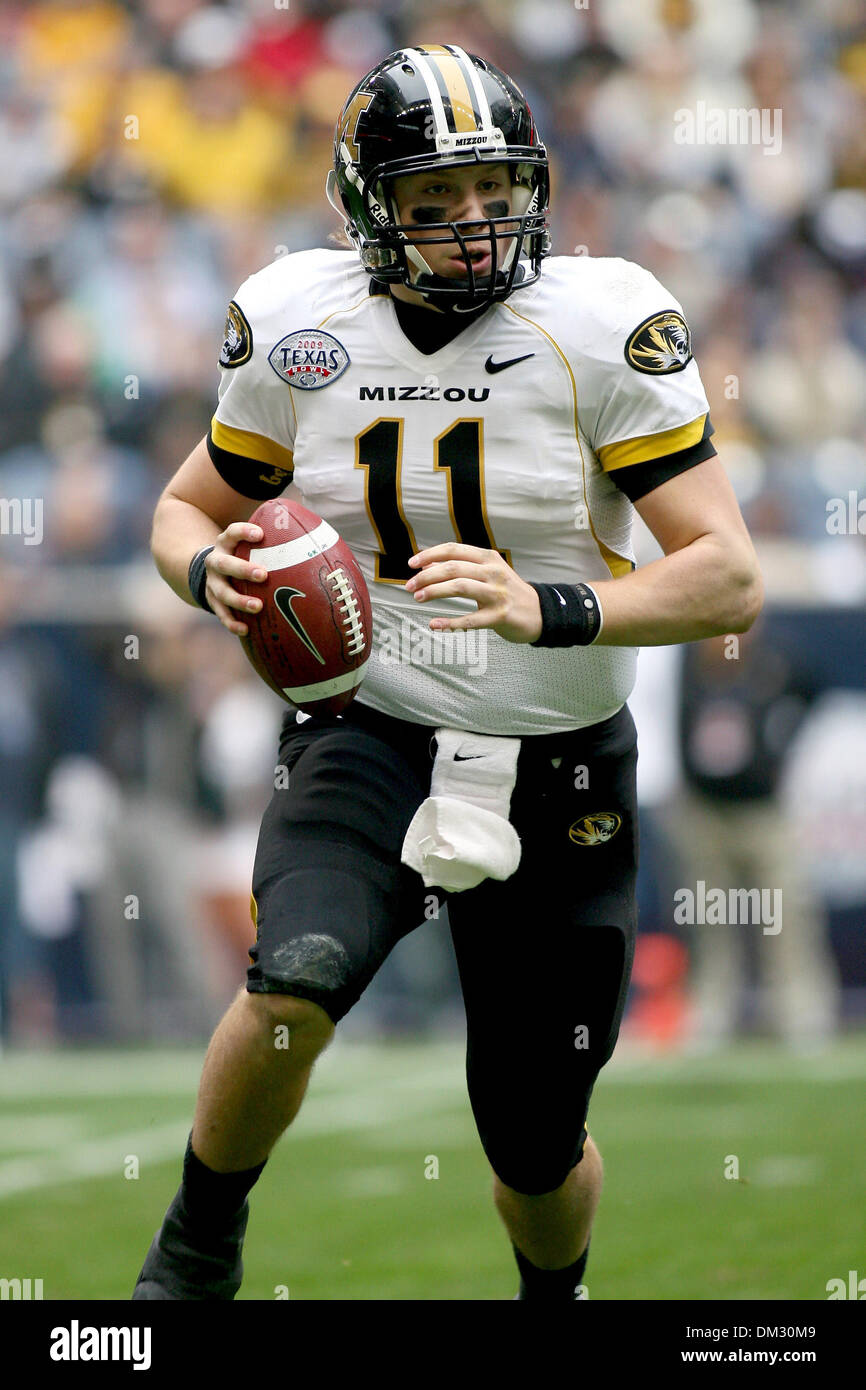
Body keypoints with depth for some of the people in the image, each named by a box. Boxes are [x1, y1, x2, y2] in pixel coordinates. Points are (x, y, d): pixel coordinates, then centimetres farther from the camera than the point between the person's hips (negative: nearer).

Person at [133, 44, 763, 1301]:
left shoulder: (602, 328, -13)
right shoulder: (300, 326, -4)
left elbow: (730, 580, -16)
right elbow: (192, 506, 12)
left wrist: (549, 610, -32)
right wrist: (211, 567, -12)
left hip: (558, 766, 0)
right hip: (368, 737, 0)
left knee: (538, 1155, 10)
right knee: (296, 986, -31)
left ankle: (556, 1296, 46)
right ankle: (198, 1247, -3)